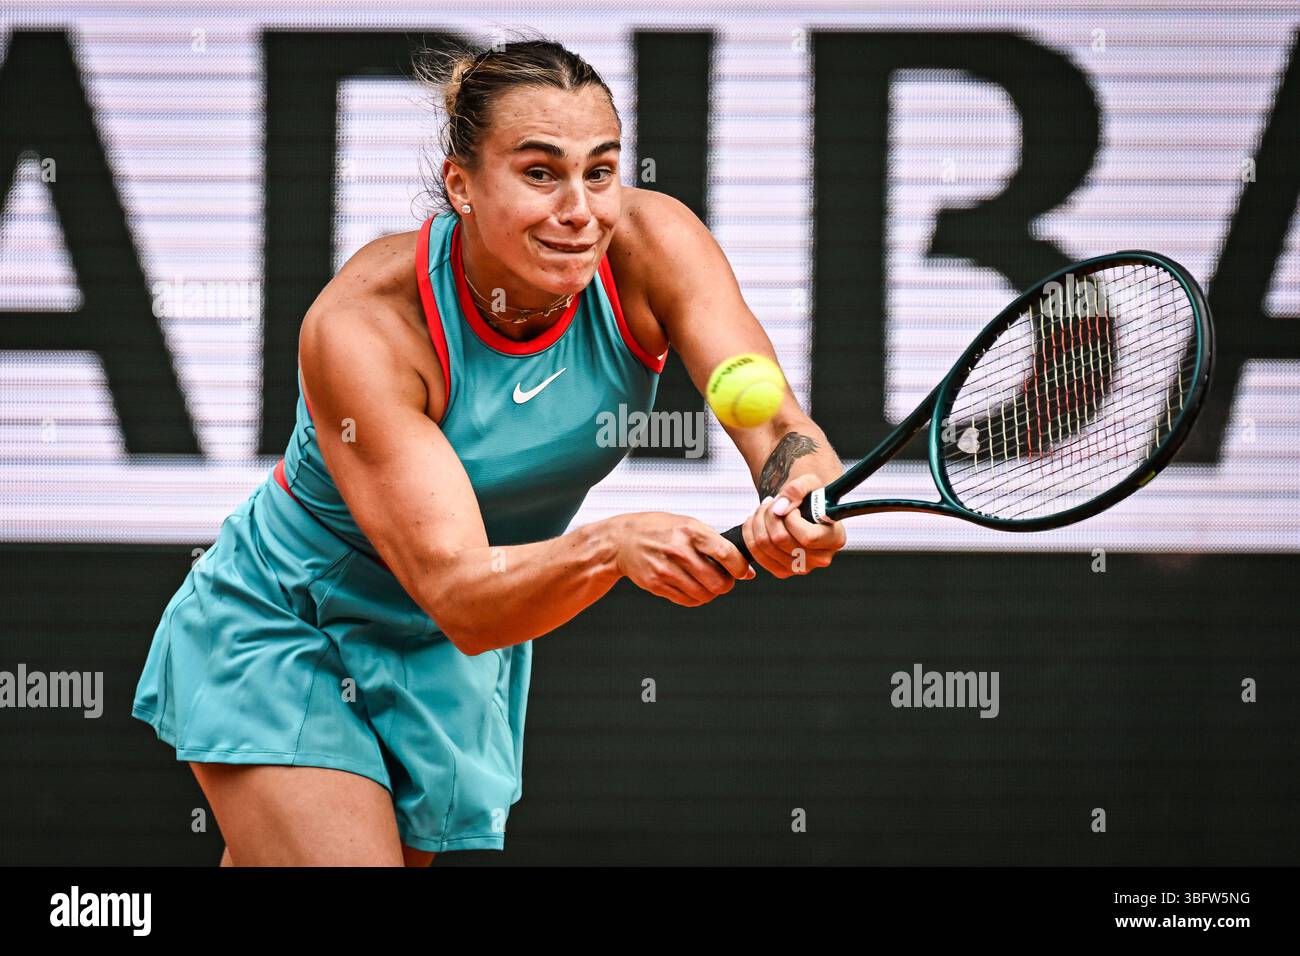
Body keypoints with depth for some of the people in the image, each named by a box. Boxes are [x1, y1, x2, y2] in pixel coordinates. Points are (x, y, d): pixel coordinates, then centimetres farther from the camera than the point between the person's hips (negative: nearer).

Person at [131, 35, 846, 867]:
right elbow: (457, 596, -36)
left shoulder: (651, 245, -21)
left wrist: (800, 495, -55)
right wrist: (611, 547, -55)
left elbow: (775, 424, -31)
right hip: (284, 635, -4)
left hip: (455, 672, 5)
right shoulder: (361, 325, -31)